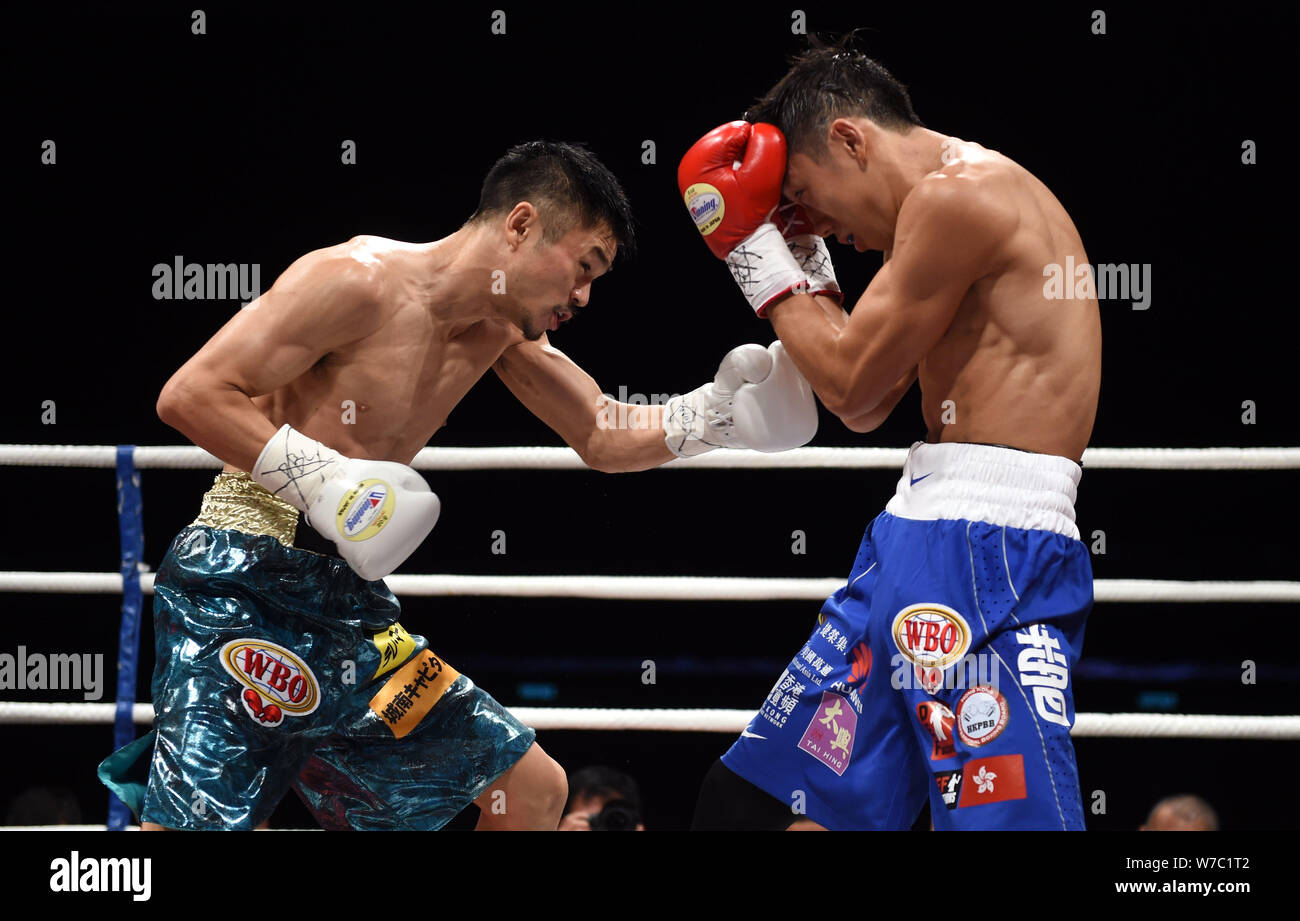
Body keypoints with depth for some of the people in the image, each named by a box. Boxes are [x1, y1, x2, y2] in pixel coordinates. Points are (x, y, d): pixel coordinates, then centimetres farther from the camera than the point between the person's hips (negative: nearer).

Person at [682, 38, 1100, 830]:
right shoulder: (967, 198, 21)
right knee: (744, 800, 13)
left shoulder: (955, 197, -12)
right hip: (913, 543, 11)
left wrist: (752, 245, 4)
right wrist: (799, 253, 21)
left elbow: (851, 384, -7)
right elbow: (867, 407, 24)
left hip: (985, 554, -11)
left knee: (1009, 821, -17)